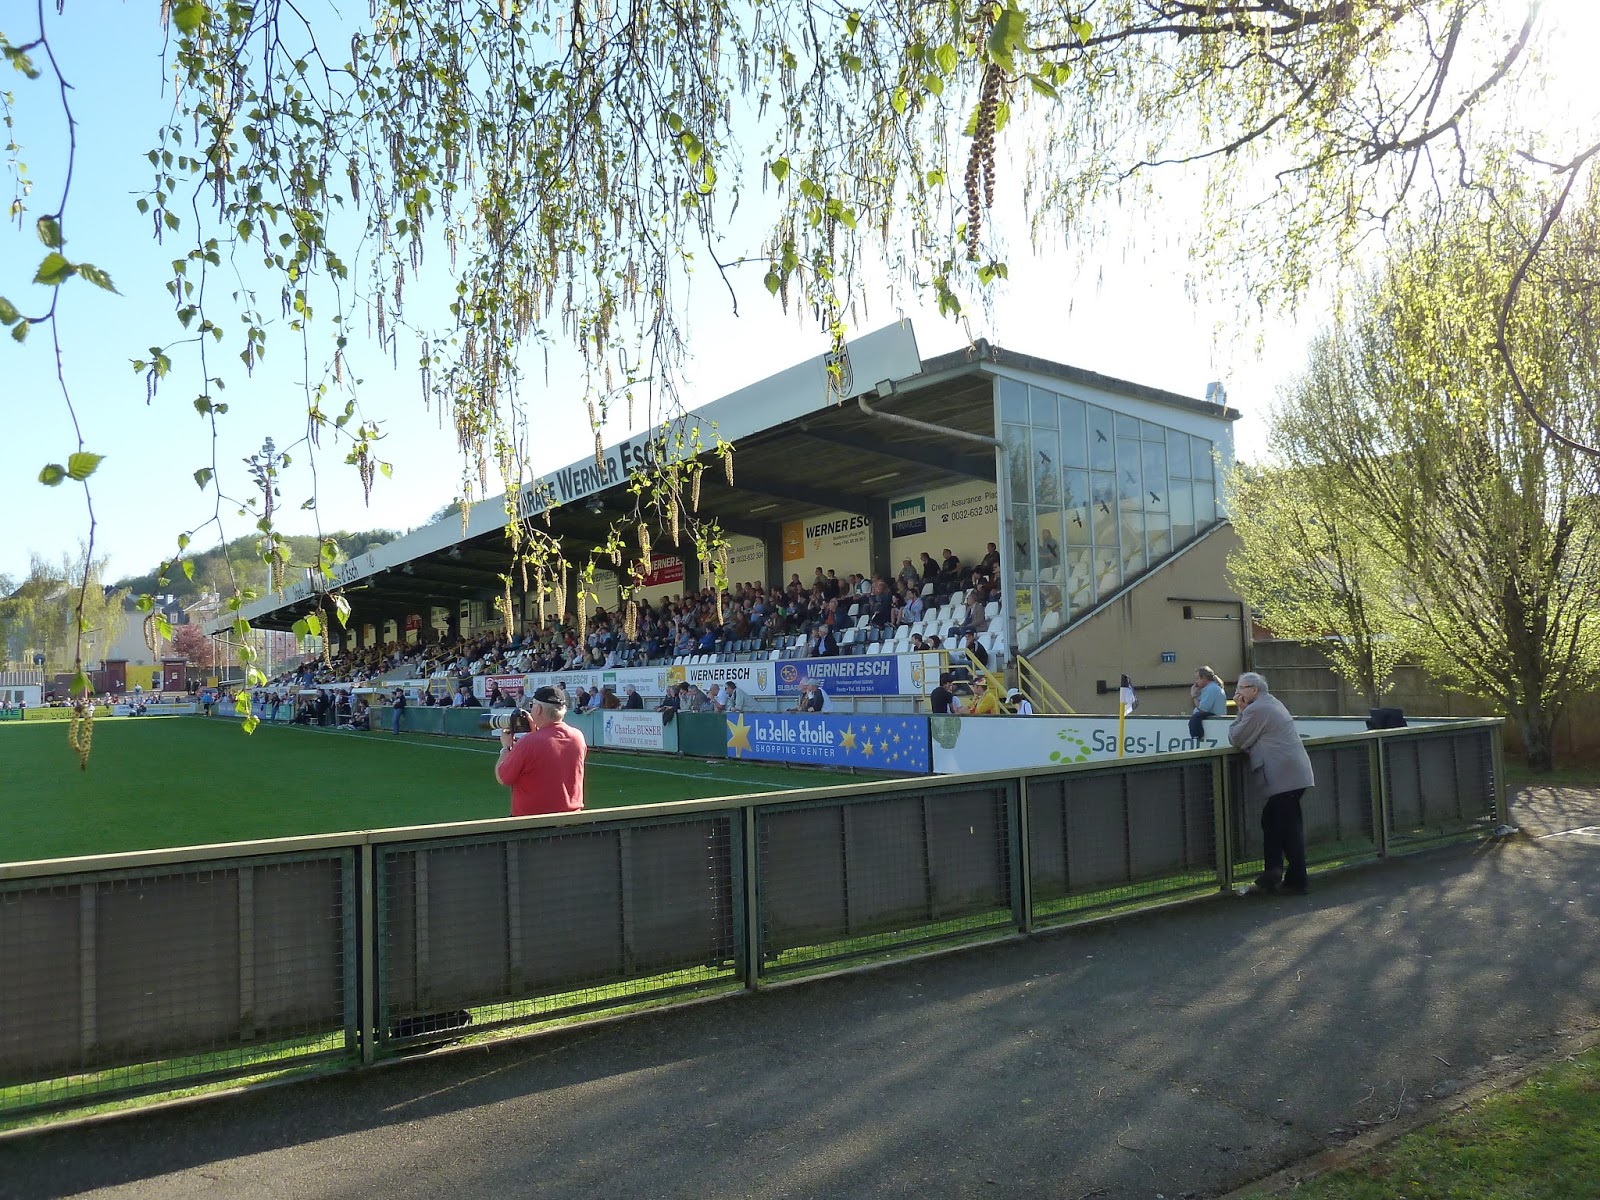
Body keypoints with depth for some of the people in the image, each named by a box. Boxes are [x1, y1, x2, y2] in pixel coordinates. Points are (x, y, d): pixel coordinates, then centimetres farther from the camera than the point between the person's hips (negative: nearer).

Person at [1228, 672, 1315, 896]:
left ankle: (1296, 882, 3)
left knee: (1290, 828, -3)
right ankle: (1272, 876, 15)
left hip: (1285, 777, -10)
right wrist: (1243, 711, 11)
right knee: (1271, 821, 13)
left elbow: (1235, 739, -7)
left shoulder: (1256, 709, -13)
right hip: (1294, 774, 10)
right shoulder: (1272, 703, 19)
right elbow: (1249, 736, 23)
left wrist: (1240, 711, -1)